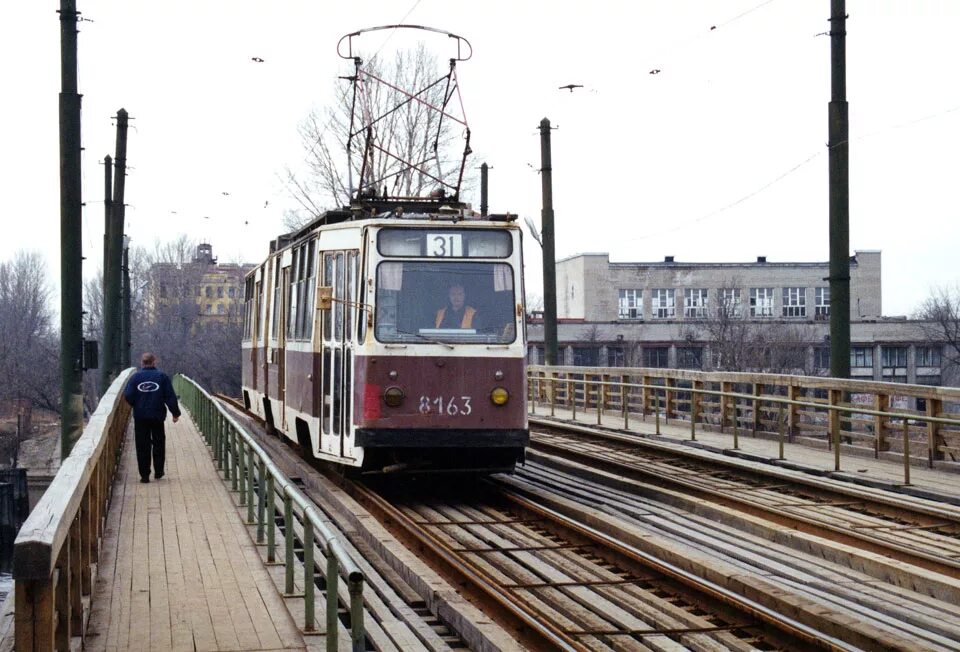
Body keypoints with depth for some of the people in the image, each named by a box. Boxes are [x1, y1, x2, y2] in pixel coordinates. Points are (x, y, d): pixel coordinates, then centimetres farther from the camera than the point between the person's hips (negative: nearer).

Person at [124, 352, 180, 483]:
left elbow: (128, 396, -8)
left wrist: (136, 406, 12)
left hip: (140, 417, 0)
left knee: (142, 446, 4)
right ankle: (158, 471, 20)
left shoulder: (135, 377, -3)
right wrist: (175, 413, 6)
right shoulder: (162, 377, -3)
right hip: (157, 417, 0)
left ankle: (144, 475, 1)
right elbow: (170, 397, -4)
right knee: (159, 443, 16)